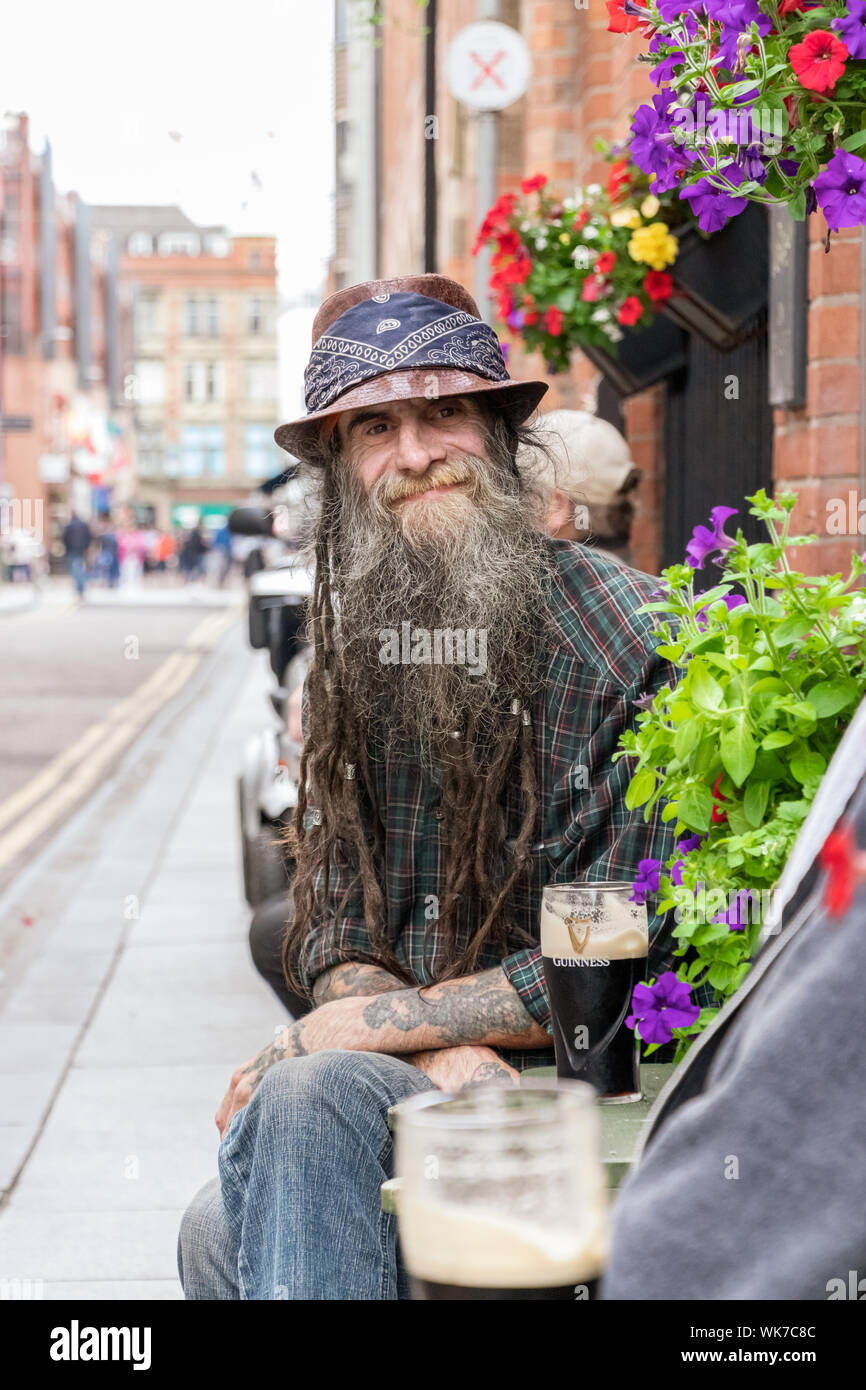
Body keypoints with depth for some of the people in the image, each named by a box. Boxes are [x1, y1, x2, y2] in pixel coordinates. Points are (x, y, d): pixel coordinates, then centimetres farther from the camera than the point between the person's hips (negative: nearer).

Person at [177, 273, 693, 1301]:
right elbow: (335, 928, 8)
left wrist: (349, 1027, -14)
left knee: (306, 1091, -30)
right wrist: (443, 1052, -16)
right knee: (219, 1227, -21)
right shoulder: (353, 651, 10)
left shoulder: (630, 632, -11)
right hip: (421, 1067, 5)